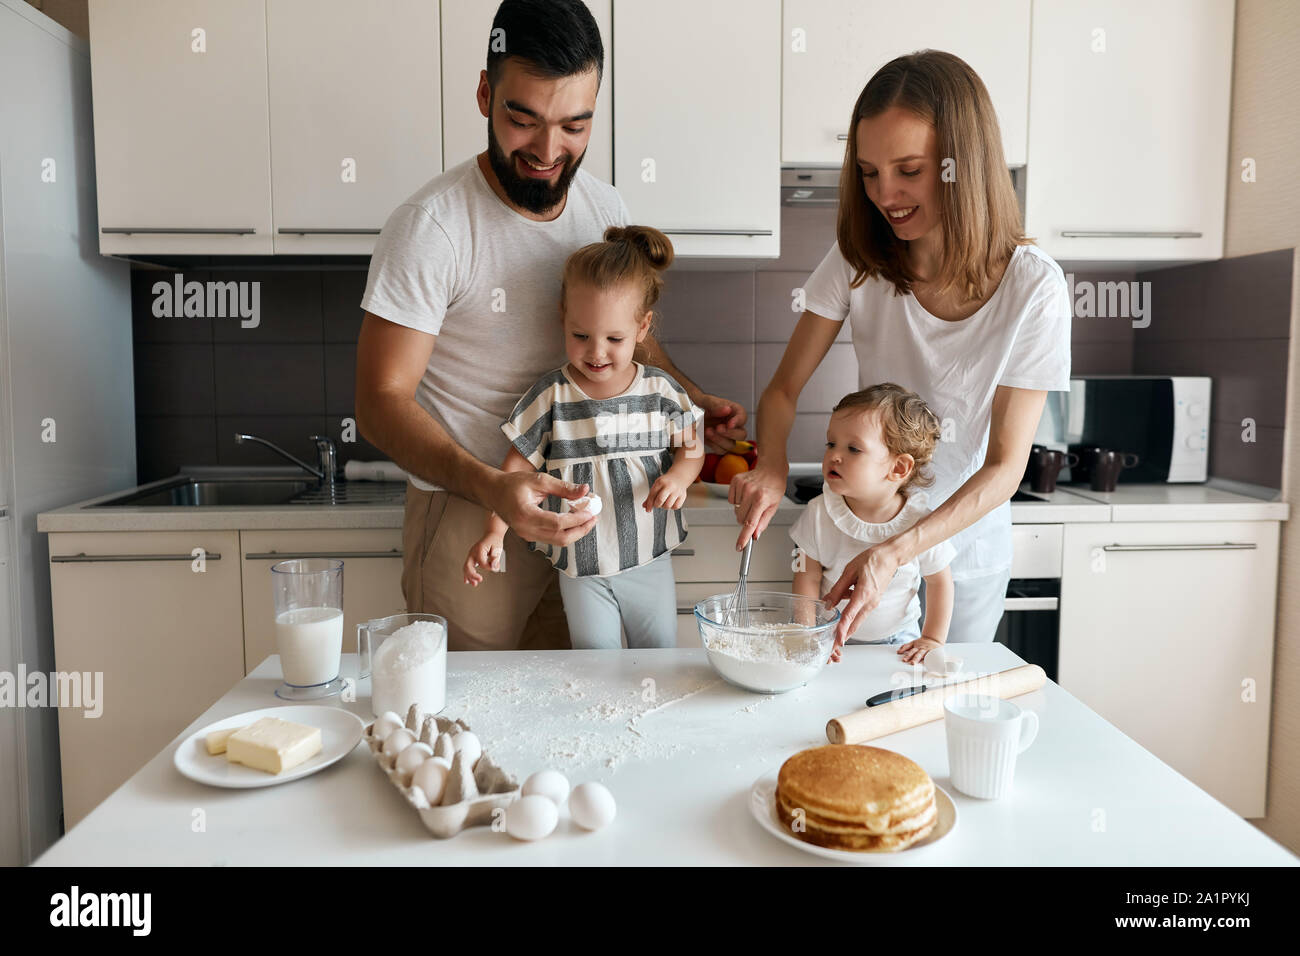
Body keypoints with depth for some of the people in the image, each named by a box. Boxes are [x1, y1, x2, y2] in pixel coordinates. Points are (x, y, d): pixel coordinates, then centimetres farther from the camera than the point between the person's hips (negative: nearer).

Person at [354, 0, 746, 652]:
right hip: (467, 514, -5)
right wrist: (491, 487, -33)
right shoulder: (431, 228, -16)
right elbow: (381, 402, -17)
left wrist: (692, 398, 3)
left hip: (575, 507, 5)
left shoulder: (604, 208, 3)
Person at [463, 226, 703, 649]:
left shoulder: (661, 390, -6)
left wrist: (678, 477, -18)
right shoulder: (551, 396, -9)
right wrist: (493, 532, -16)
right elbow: (516, 469, -6)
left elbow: (692, 449, 5)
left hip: (649, 559, 2)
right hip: (581, 566, -1)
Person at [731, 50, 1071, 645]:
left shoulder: (1032, 287, -20)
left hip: (965, 539, -1)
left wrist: (898, 551, -34)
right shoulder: (859, 261, -13)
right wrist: (771, 467, -29)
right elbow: (784, 389, -8)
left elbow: (1006, 464, -21)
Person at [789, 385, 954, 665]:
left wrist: (933, 639, 1)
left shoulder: (920, 523, -16)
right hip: (832, 639, 0)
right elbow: (808, 577, -4)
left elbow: (939, 581, 0)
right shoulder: (819, 514, -13)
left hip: (897, 639, 1)